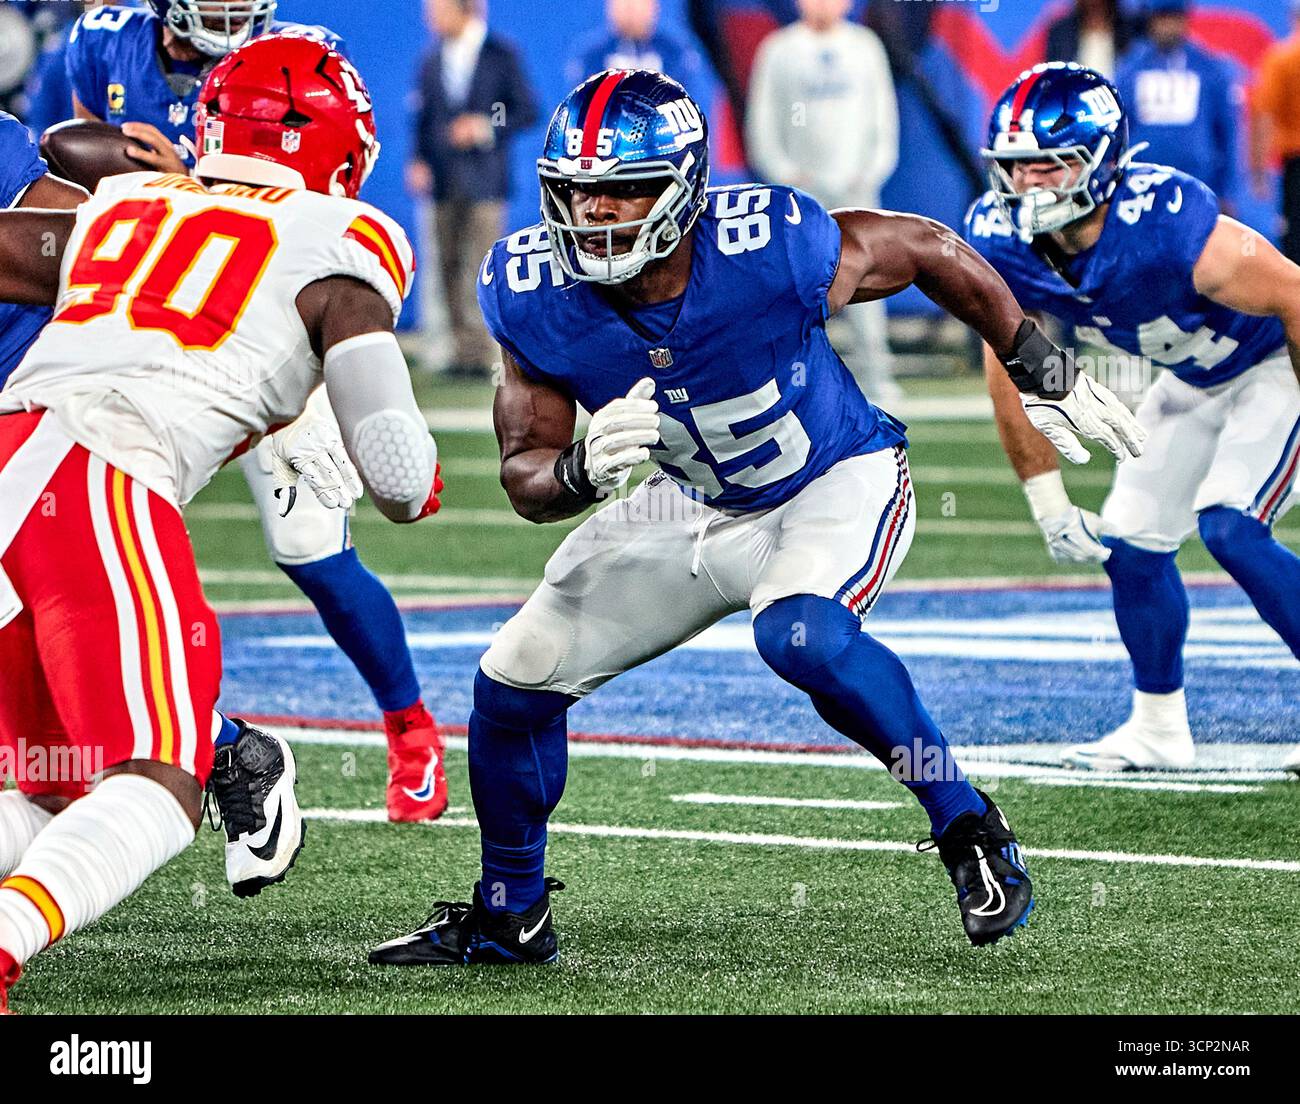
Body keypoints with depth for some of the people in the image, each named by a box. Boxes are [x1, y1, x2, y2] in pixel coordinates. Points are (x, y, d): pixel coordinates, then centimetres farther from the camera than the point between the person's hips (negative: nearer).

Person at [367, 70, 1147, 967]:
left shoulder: (769, 249, -32)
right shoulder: (535, 295, -22)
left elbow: (928, 250, -13)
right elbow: (526, 477, -12)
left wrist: (1054, 380, -3)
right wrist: (583, 471, -38)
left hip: (841, 481, -5)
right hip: (700, 506, 5)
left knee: (802, 637, -36)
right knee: (516, 680, 2)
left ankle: (967, 827, -17)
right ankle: (509, 915, 25)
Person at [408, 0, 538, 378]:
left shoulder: (502, 55, 1)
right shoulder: (431, 62, 13)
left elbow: (527, 110, 1)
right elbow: (425, 118, 16)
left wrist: (488, 128, -13)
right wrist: (419, 160, 2)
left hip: (484, 178, -4)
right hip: (443, 180, 4)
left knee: (481, 267, -10)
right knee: (450, 265, 3)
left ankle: (478, 352, -10)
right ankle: (463, 347, 8)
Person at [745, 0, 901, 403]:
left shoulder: (866, 47, 8)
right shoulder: (779, 51, 3)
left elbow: (884, 113, 11)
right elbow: (762, 119, 4)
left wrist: (874, 168, 0)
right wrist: (783, 171, -6)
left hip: (855, 184, 1)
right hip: (801, 187, -1)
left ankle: (873, 374, -1)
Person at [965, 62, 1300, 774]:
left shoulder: (1170, 228, -40)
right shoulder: (1003, 242, -21)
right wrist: (1048, 504, -7)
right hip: (1192, 378, 7)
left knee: (1229, 528, -21)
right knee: (1131, 543, 5)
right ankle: (1159, 728, 25)